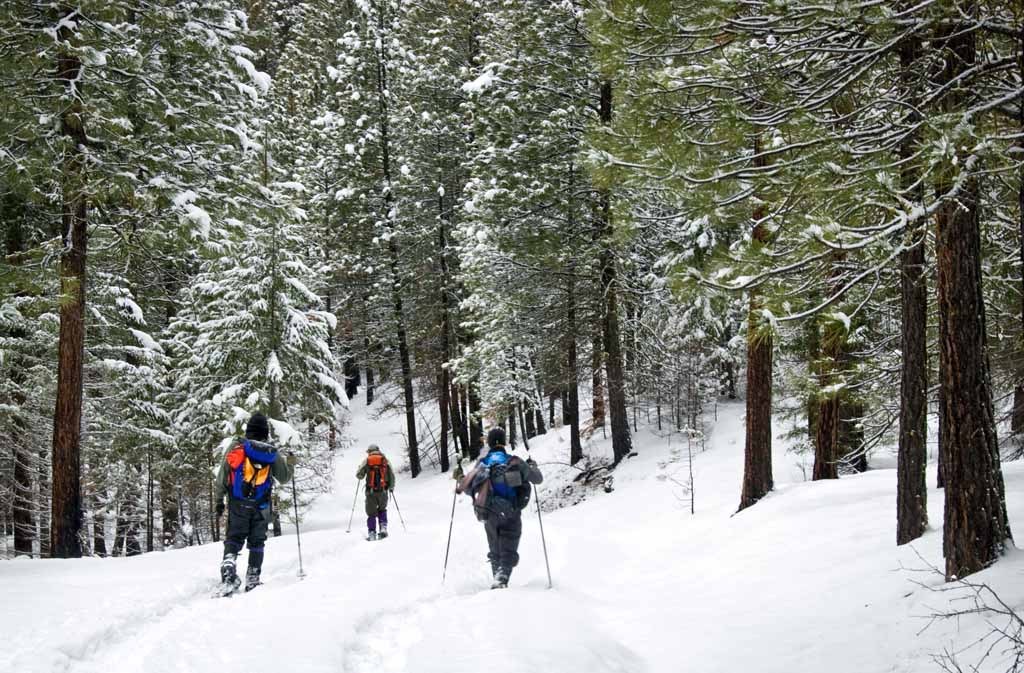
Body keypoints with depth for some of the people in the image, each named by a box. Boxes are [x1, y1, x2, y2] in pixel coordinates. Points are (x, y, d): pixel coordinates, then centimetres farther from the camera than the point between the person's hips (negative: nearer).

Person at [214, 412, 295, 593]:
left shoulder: (236, 448, -3)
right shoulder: (272, 453, -1)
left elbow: (222, 477, -1)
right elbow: (284, 477, 10)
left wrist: (219, 501, 8)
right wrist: (291, 463, 29)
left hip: (237, 504, 0)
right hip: (261, 506, 0)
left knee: (233, 539, 6)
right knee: (257, 542, 11)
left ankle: (228, 563, -20)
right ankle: (252, 579, 10)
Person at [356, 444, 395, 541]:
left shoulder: (367, 460, 3)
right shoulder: (385, 460, 7)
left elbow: (359, 475, 5)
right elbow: (392, 475, 7)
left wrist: (360, 468, 28)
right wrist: (391, 487, 22)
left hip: (371, 491, -2)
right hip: (383, 491, 2)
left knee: (371, 513, 7)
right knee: (382, 509, 22)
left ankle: (372, 533, -3)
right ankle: (383, 528, 5)